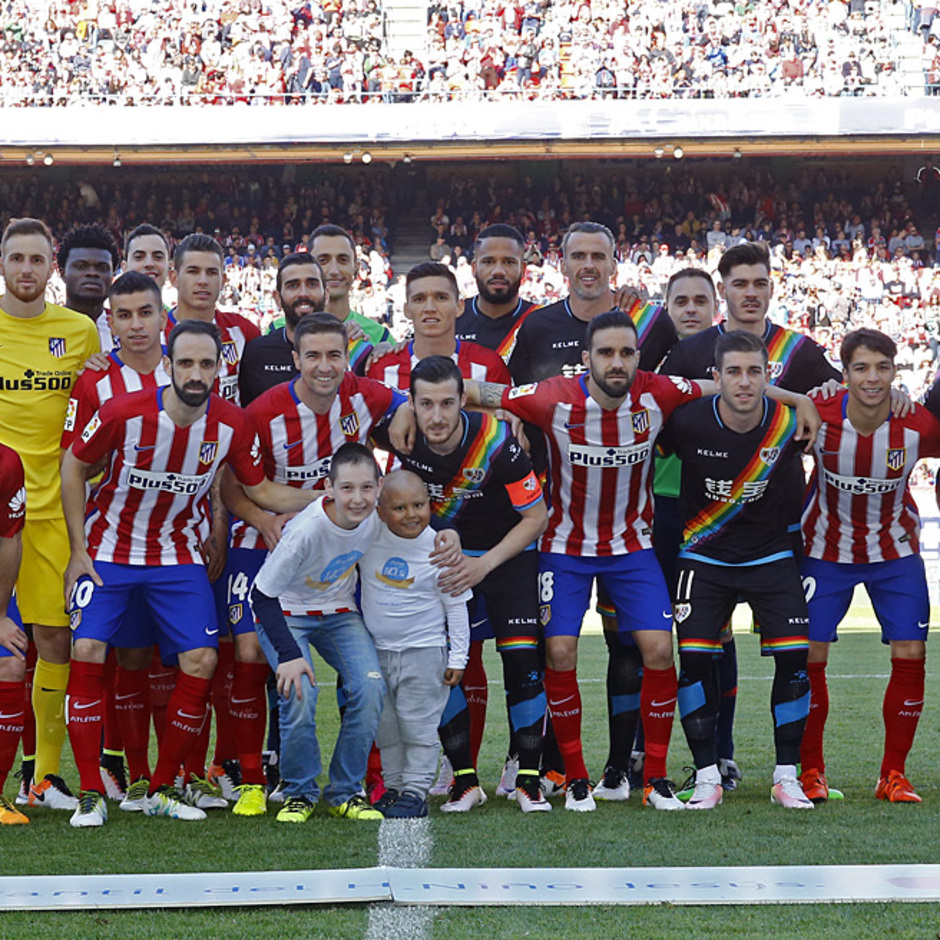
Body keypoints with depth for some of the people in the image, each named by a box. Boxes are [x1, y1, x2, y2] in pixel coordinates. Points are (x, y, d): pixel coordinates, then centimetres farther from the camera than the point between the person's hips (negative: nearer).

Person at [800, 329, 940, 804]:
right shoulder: (818, 418, -23)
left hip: (895, 551, 1)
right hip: (826, 550, -1)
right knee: (809, 655, -4)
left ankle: (893, 774, 9)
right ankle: (810, 770, 12)